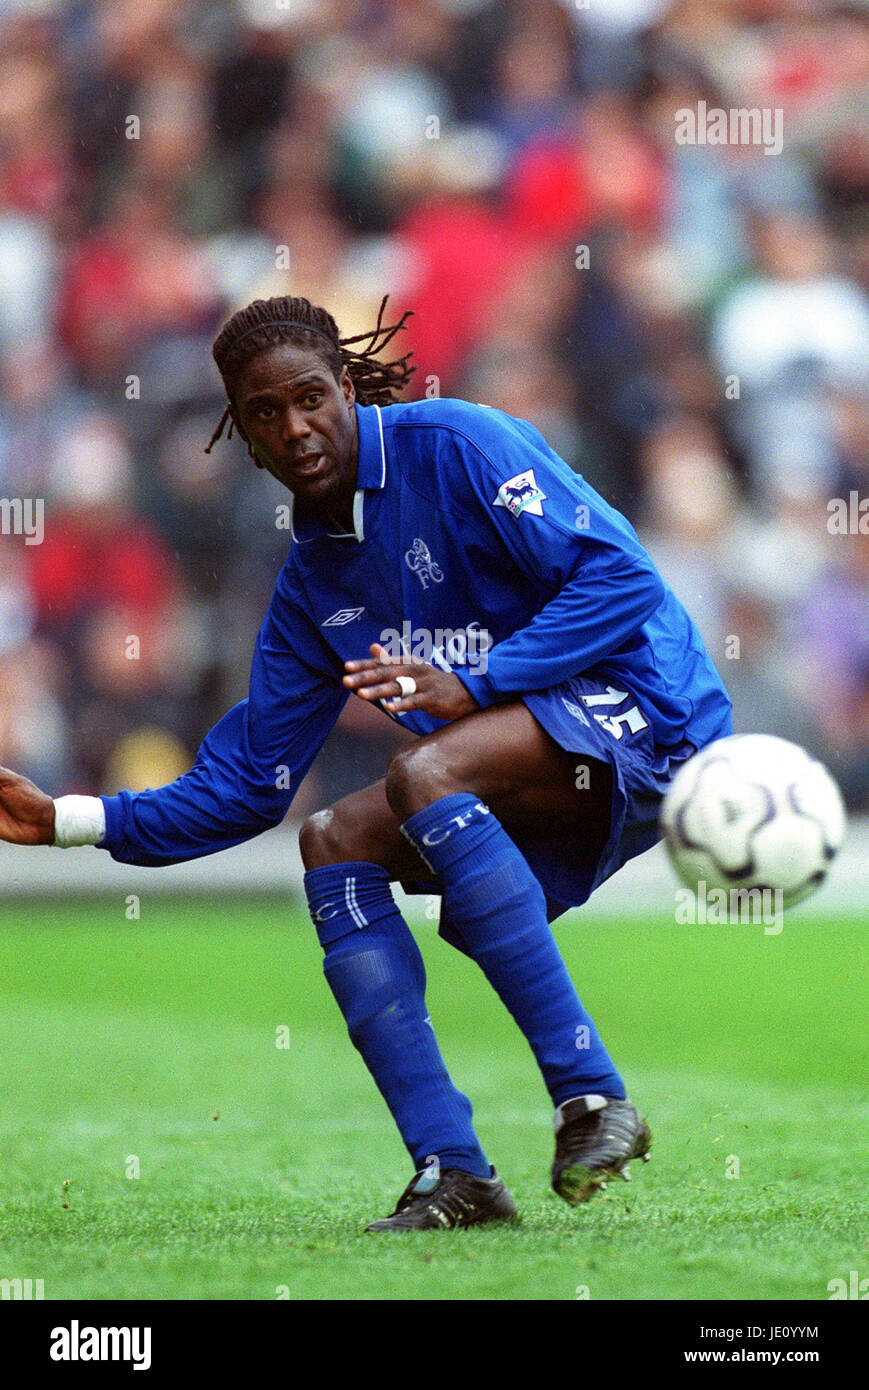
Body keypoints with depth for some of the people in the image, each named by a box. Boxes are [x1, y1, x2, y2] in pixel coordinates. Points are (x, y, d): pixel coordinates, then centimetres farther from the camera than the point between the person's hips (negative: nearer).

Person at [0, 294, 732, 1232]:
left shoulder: (457, 446, -10)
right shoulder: (312, 582, 12)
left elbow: (618, 577, -18)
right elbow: (247, 782, 14)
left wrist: (473, 687, -25)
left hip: (643, 709, -8)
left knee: (425, 774, -30)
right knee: (335, 843, -7)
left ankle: (592, 1096, -30)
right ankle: (452, 1172, -15)